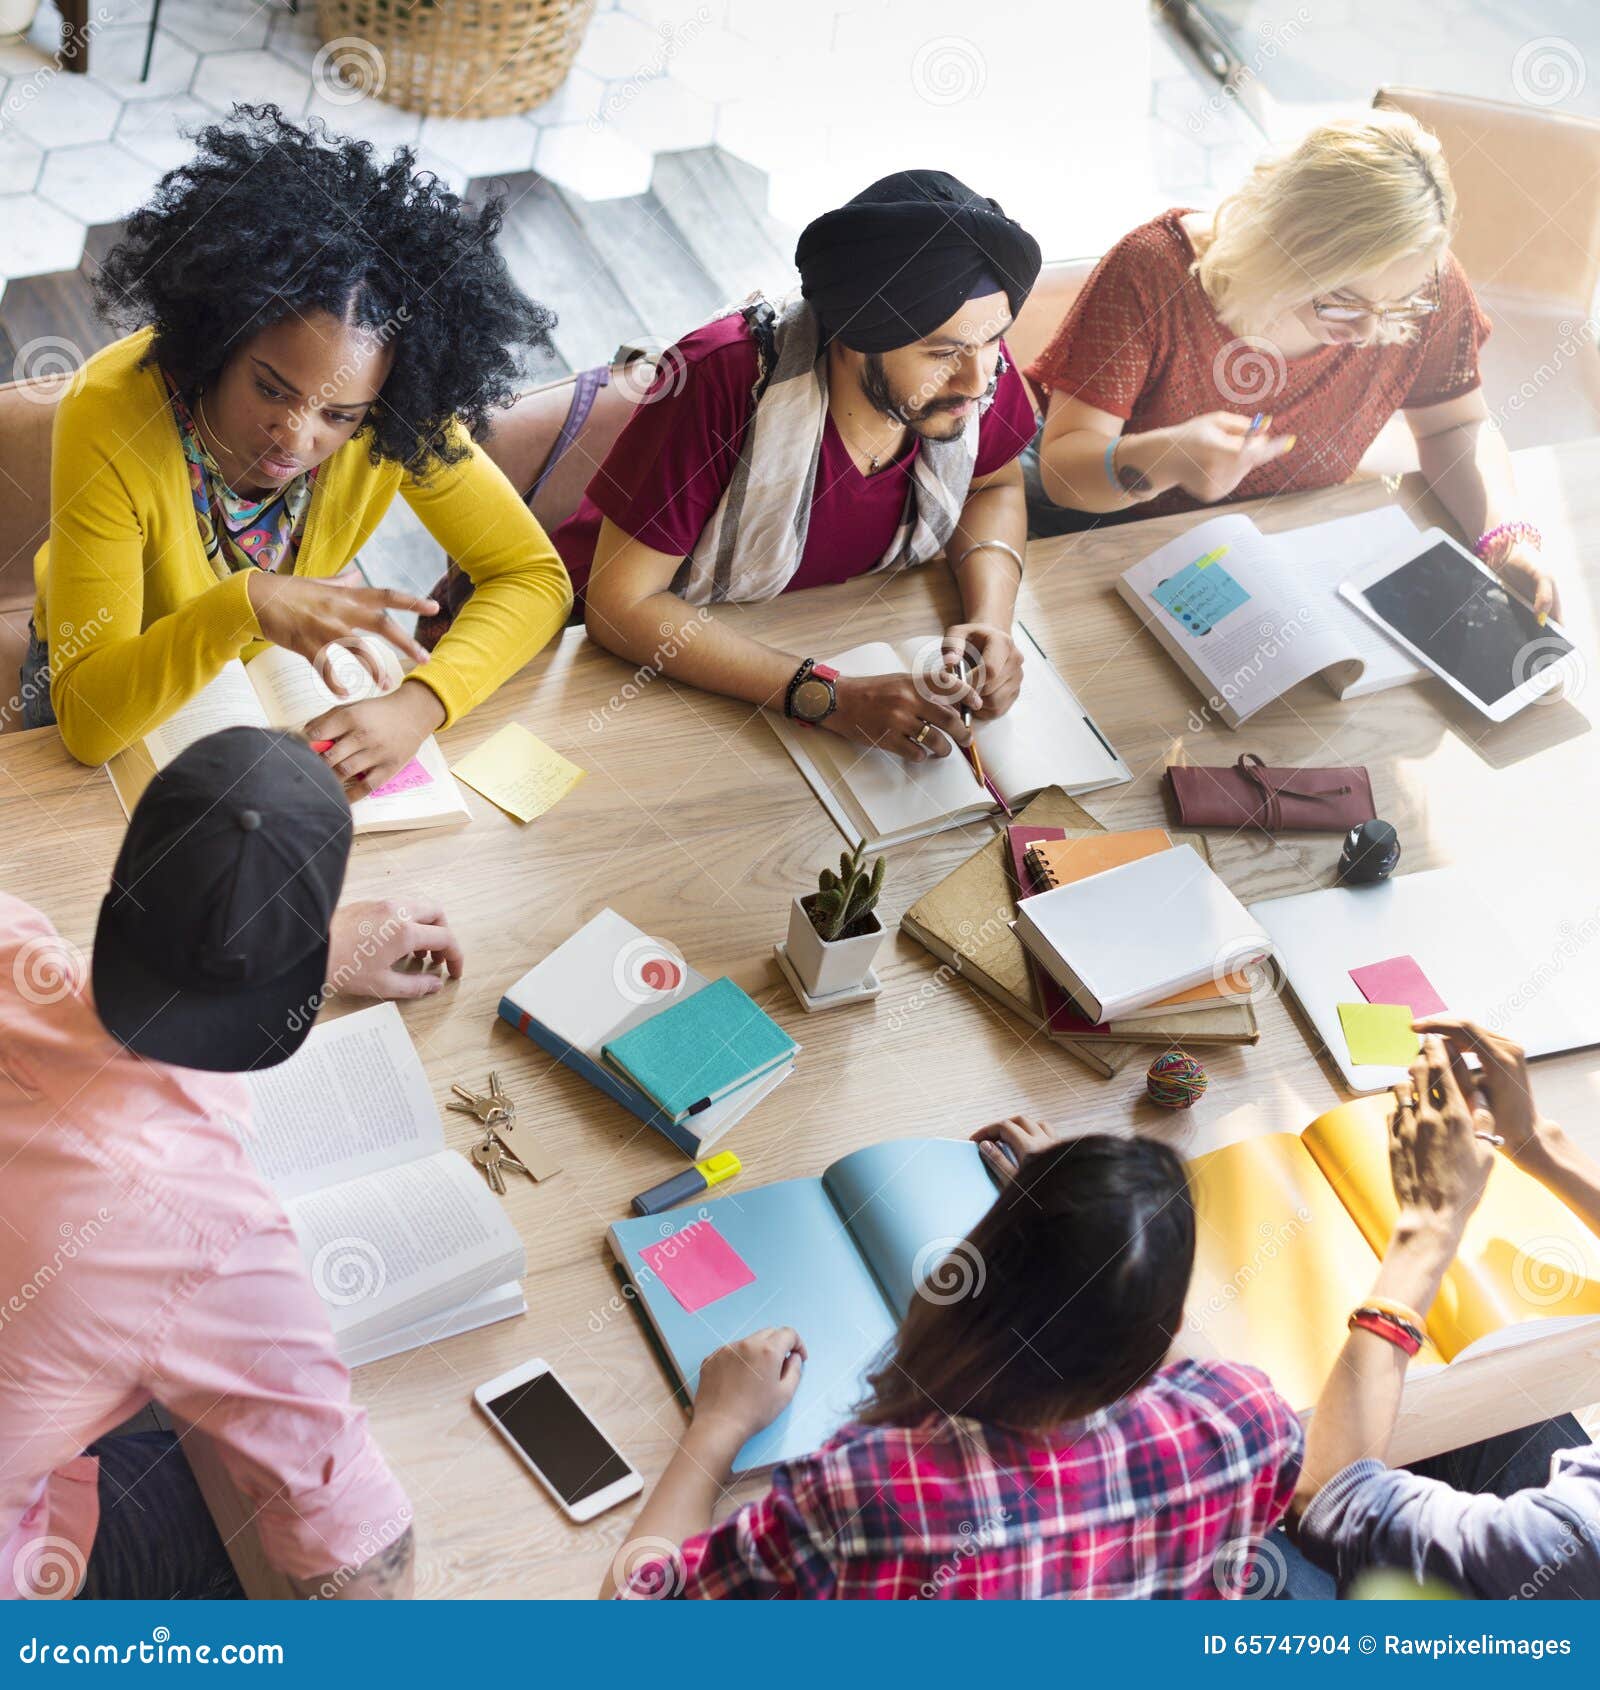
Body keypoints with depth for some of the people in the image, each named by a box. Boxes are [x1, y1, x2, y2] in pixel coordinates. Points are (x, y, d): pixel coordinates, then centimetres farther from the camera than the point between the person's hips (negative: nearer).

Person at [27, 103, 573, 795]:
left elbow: (535, 577, -17)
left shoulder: (399, 419, -26)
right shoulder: (110, 415, -34)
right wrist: (245, 607, -51)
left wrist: (417, 706, -35)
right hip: (120, 684, -4)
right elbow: (87, 719, -34)